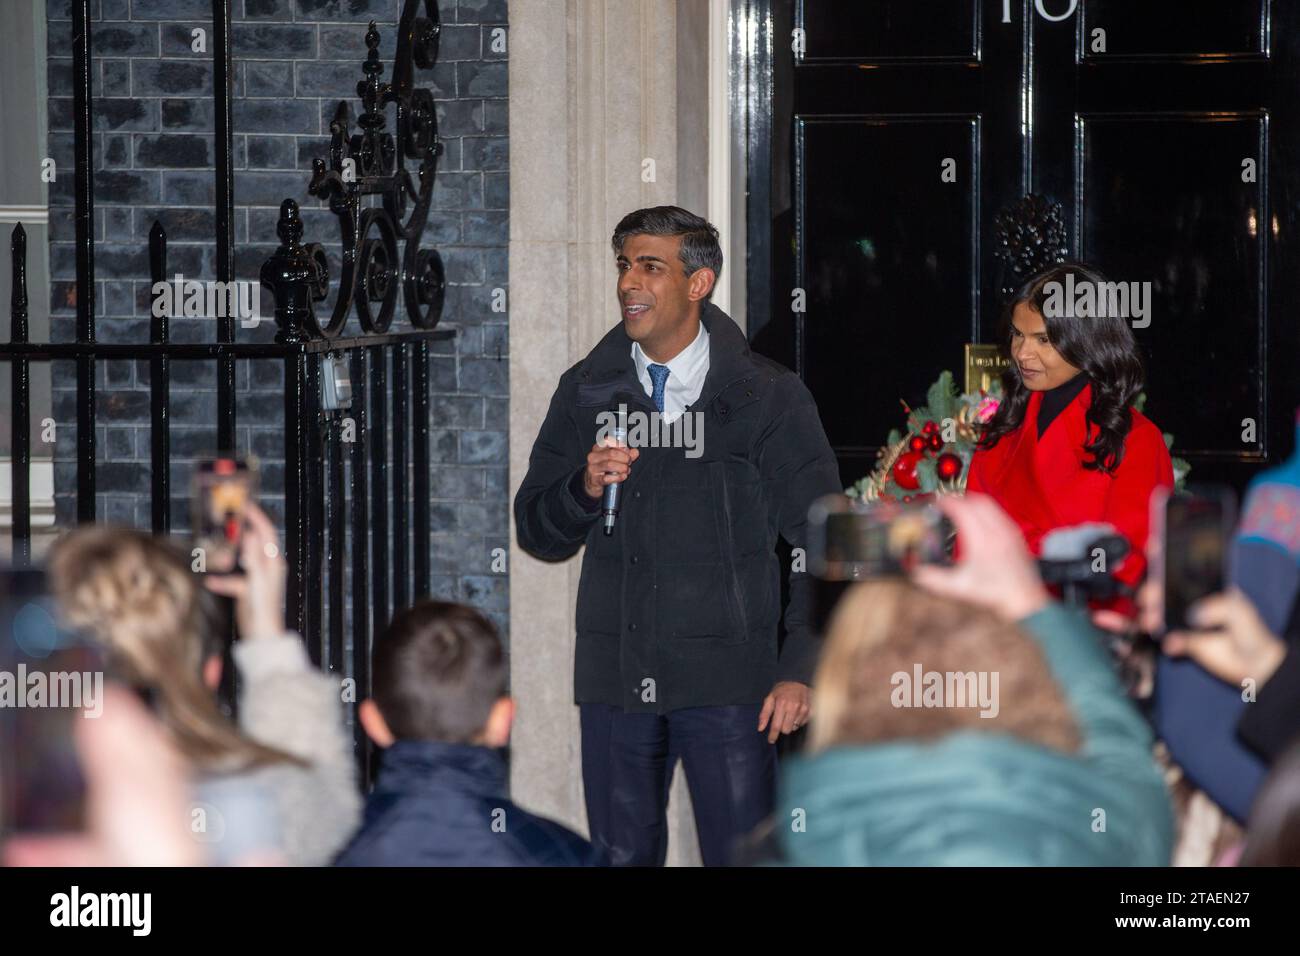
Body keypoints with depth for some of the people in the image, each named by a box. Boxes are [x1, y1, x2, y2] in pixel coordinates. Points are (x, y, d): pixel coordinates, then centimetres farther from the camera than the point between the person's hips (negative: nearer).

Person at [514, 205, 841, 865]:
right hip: (614, 681, 3)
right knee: (621, 855, 9)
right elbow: (538, 534, 11)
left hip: (727, 682, -3)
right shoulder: (587, 392, 9)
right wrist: (585, 488, -10)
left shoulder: (766, 397, -1)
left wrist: (801, 669, -7)